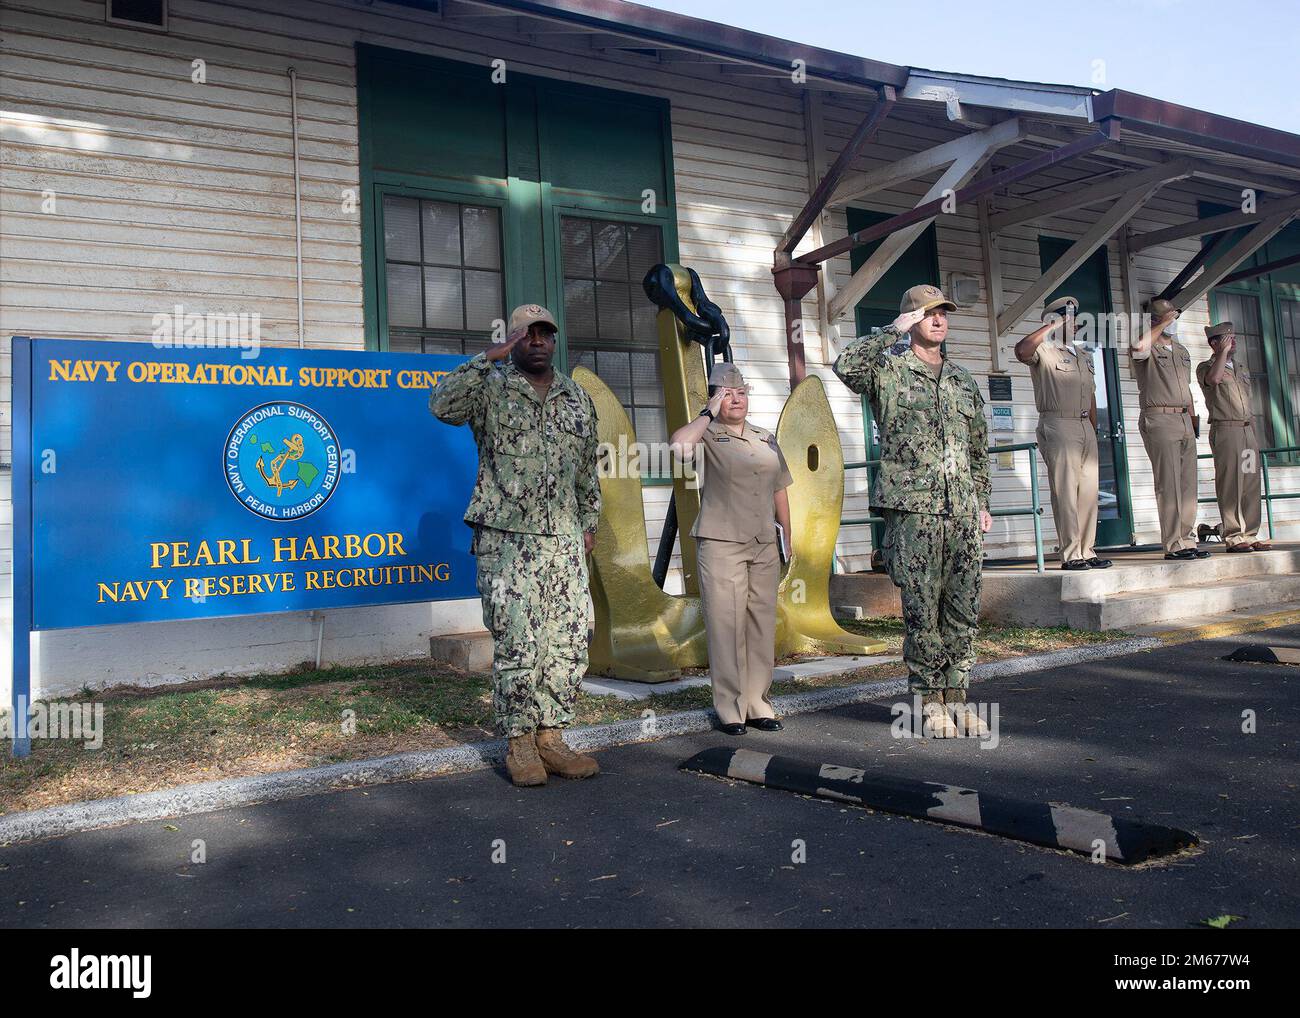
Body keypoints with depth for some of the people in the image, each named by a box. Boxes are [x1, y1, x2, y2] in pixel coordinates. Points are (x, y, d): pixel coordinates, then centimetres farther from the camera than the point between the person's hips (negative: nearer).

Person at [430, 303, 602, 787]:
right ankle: (519, 743, 9)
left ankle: (551, 737, 15)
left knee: (568, 639, 4)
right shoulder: (491, 389, 1)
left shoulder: (577, 397, 16)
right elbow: (442, 404, -20)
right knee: (516, 642, -3)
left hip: (564, 539, 5)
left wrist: (589, 523, 15)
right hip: (506, 539, -5)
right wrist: (490, 358, -18)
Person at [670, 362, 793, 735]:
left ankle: (757, 704, 15)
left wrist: (787, 537, 17)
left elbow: (779, 491, 21)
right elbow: (677, 445, -24)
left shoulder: (767, 439, 18)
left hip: (764, 547, 5)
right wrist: (709, 413, -12)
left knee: (762, 624, 7)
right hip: (721, 546, -5)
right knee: (726, 625, -6)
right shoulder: (706, 438, 0)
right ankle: (729, 708, 1)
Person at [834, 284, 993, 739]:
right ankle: (929, 701, 11)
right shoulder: (888, 370, 2)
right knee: (923, 612, -1)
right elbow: (846, 365, -21)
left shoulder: (963, 380, 19)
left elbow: (979, 449, 23)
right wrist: (893, 332, -11)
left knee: (963, 611, 7)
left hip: (962, 513, 5)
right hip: (912, 511, -5)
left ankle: (956, 697, 18)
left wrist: (983, 502, 15)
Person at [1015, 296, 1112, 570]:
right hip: (1058, 426, -7)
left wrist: (1094, 432, 17)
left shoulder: (1084, 356, 22)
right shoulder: (1044, 352, -2)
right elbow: (1021, 351, -26)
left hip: (1085, 427, 7)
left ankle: (1087, 551, 11)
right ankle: (1071, 555, -5)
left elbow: (1091, 396, 23)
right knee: (1065, 492, -8)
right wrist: (1052, 326, -16)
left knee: (1088, 491, 5)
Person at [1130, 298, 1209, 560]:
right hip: (1159, 420, -8)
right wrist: (1163, 324, -15)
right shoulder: (1148, 349, -1)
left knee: (1188, 484, 6)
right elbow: (1138, 347, -29)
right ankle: (1173, 545, -8)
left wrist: (1193, 420, 18)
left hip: (1184, 420, 8)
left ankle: (1187, 541, 11)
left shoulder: (1182, 351, 22)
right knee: (1169, 484, -10)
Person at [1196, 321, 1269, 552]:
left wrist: (1254, 435, 20)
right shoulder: (1206, 366, 2)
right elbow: (1213, 379, -24)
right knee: (1230, 485, -10)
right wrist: (1224, 351, -15)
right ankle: (1233, 537, -9)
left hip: (1248, 431, 7)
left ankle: (1250, 535, 6)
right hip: (1225, 430, -7)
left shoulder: (1239, 369, 24)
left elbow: (1247, 403, 25)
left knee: (1251, 485, 3)